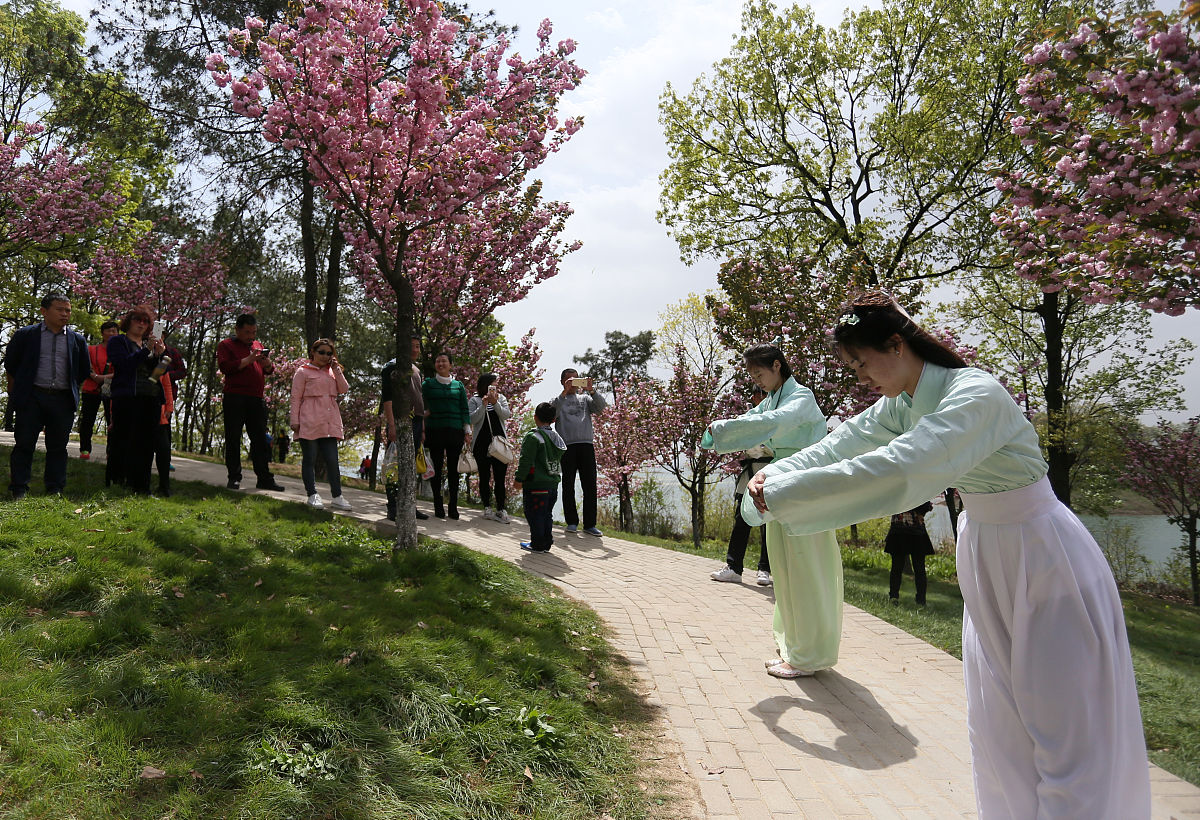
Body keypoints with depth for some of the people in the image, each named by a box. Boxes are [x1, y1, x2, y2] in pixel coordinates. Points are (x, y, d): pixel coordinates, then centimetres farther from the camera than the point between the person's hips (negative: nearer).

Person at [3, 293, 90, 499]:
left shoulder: (77, 340, 10)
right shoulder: (25, 335, 4)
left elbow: (85, 370, 19)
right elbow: (10, 364, 11)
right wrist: (17, 390, 12)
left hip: (63, 400, 2)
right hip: (32, 398, -2)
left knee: (58, 446, 5)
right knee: (24, 444, 0)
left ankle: (55, 489, 12)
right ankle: (19, 490, 7)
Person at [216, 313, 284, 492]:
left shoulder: (258, 345, 20)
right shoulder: (226, 345, 3)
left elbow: (269, 371, 20)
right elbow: (225, 366, -13)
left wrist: (267, 364, -3)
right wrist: (249, 359, -16)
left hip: (256, 399, 5)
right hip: (234, 398, -5)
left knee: (260, 439, 4)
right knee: (233, 438, 0)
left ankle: (264, 478, 7)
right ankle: (234, 477, 6)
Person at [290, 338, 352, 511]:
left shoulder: (332, 371, 18)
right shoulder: (303, 371, 3)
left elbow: (344, 390, 6)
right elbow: (296, 398, 0)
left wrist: (337, 370, 1)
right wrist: (295, 421, -6)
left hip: (330, 423, 4)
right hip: (309, 423, -4)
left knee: (332, 460, 1)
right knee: (309, 459, 2)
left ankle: (337, 497, 4)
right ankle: (312, 495, 8)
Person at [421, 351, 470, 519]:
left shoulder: (459, 385, 12)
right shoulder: (428, 384, 8)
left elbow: (465, 410, 11)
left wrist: (467, 431, 5)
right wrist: (421, 430, -5)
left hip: (455, 431, 1)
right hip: (435, 430, -1)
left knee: (453, 469, 1)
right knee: (437, 469, 0)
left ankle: (453, 507, 5)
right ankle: (438, 507, 7)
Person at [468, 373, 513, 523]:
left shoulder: (501, 398, 10)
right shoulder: (474, 401, 2)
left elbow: (506, 415, -3)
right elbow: (472, 419, -9)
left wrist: (495, 403, -17)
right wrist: (483, 405, -18)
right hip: (482, 444, -1)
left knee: (500, 478, -1)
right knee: (485, 477, 6)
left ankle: (501, 509, 3)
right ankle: (487, 508, 15)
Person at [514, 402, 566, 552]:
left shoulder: (532, 437, -13)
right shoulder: (558, 438, 11)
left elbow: (525, 461, -15)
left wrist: (519, 479, -8)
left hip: (536, 485, -7)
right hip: (553, 484, 7)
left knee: (535, 514, 2)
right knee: (547, 514, 15)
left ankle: (538, 544, 6)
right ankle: (547, 543, 21)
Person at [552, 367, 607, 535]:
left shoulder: (585, 398, 20)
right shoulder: (559, 399, 14)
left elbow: (601, 407, 2)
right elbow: (553, 410, -8)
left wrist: (591, 391, -12)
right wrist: (565, 392, -16)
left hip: (586, 444, 2)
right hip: (567, 445, -2)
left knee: (590, 485, -1)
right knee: (568, 485, 2)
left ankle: (589, 524, 4)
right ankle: (572, 522, 11)